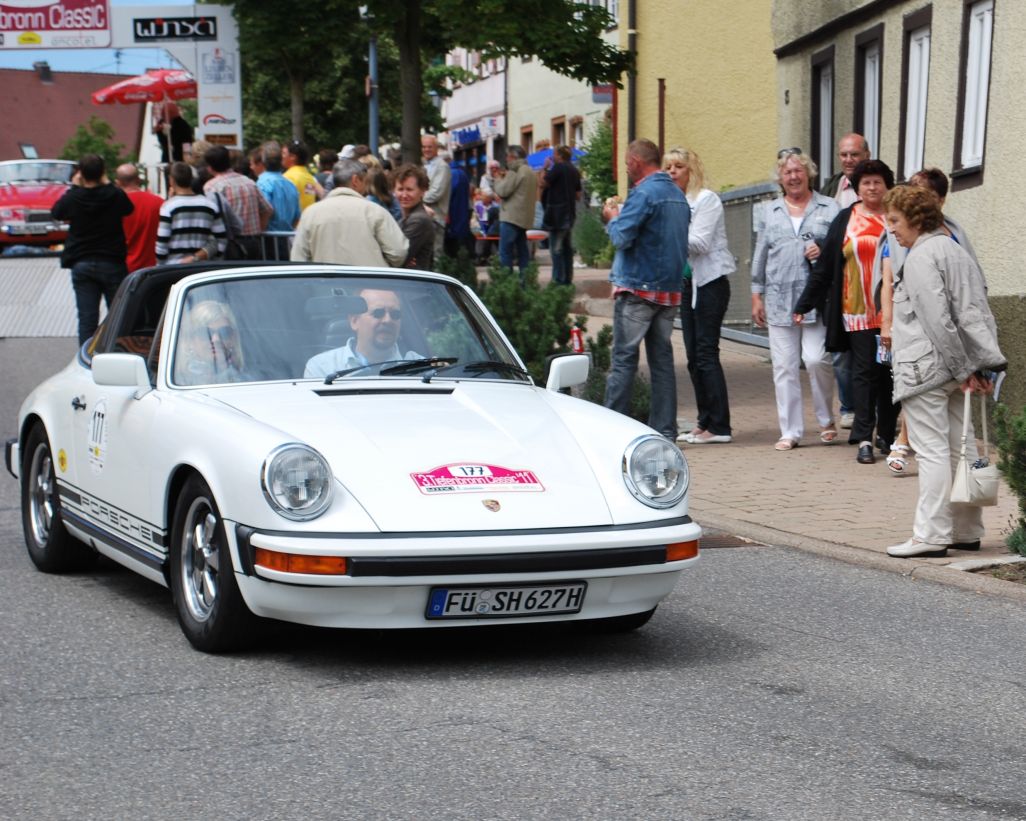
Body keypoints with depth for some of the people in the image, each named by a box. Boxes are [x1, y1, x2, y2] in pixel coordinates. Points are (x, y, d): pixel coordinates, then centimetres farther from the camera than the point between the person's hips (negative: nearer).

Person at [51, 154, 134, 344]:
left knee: (87, 319, 3)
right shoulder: (115, 195, -11)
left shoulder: (73, 198, -7)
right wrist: (107, 185, 14)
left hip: (81, 264, 1)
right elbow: (129, 208, 10)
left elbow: (56, 211, 13)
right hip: (112, 264, -1)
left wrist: (72, 187, 19)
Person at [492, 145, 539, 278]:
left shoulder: (516, 171, -12)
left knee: (505, 252, -9)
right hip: (524, 218, 10)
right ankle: (524, 280, 12)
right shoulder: (530, 171, 19)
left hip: (511, 217, -10)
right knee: (522, 252, 12)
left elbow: (502, 191, -16)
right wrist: (505, 179, 16)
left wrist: (498, 179, 4)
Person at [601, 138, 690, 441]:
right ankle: (664, 429, 9)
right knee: (662, 359, 9)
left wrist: (612, 219, 1)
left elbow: (622, 237, -20)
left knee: (624, 359, -5)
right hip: (669, 290, 8)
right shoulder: (678, 195, 14)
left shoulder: (644, 193, -13)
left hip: (637, 290, -8)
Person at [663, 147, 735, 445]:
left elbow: (699, 243, -17)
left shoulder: (706, 199, -8)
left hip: (710, 283, -8)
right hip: (688, 283, 8)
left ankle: (719, 427, -9)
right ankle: (705, 423, 12)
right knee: (693, 356, 7)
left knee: (706, 353, -11)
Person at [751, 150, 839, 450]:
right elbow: (760, 256, 17)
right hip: (779, 299, 3)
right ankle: (790, 431, 8)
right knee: (784, 366, 1)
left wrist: (824, 251, -12)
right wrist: (756, 296, 13)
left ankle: (826, 420, 10)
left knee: (816, 358, -13)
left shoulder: (829, 208, 8)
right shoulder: (771, 212, 16)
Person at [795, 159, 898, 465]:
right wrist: (804, 303, 9)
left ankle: (886, 434, 16)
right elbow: (825, 266, 10)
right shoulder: (845, 220, 7)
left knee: (889, 371, 5)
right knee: (865, 371, -4)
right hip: (857, 311, -1)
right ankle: (864, 439, -4)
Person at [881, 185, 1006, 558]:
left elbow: (937, 320, -19)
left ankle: (931, 535, -7)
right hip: (959, 367, 9)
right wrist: (981, 368, 12)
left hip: (927, 367, -9)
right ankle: (967, 531, 16)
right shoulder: (957, 251, 17)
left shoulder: (921, 257, -11)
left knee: (931, 451, -7)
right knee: (960, 449, 11)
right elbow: (981, 314, 16)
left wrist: (962, 369, -16)